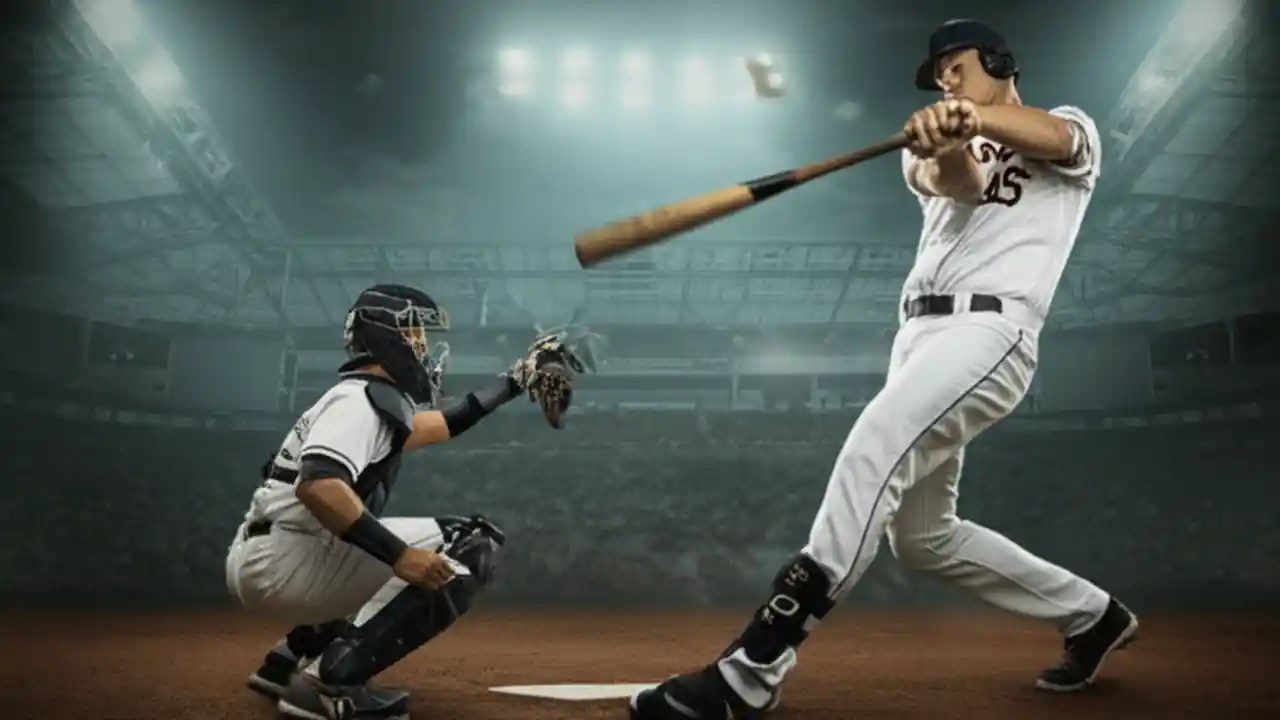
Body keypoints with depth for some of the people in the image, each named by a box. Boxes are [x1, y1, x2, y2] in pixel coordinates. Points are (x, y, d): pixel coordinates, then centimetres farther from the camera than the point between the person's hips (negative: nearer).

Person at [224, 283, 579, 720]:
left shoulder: (377, 398, 17)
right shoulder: (359, 398, -13)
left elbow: (444, 424, 32)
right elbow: (316, 485, -30)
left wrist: (516, 381, 32)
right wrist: (398, 553, -34)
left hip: (272, 560, 10)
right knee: (470, 550, -15)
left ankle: (293, 658, 19)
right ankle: (328, 680, -19)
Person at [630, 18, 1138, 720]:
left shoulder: (1072, 132, 14)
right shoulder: (933, 152, 23)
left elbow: (1051, 136, -14)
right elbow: (957, 183, -3)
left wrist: (973, 116, -33)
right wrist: (945, 146, -28)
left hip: (988, 330, -7)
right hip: (918, 334, 7)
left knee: (873, 449, -31)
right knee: (922, 537, 10)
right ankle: (1093, 615, 30)